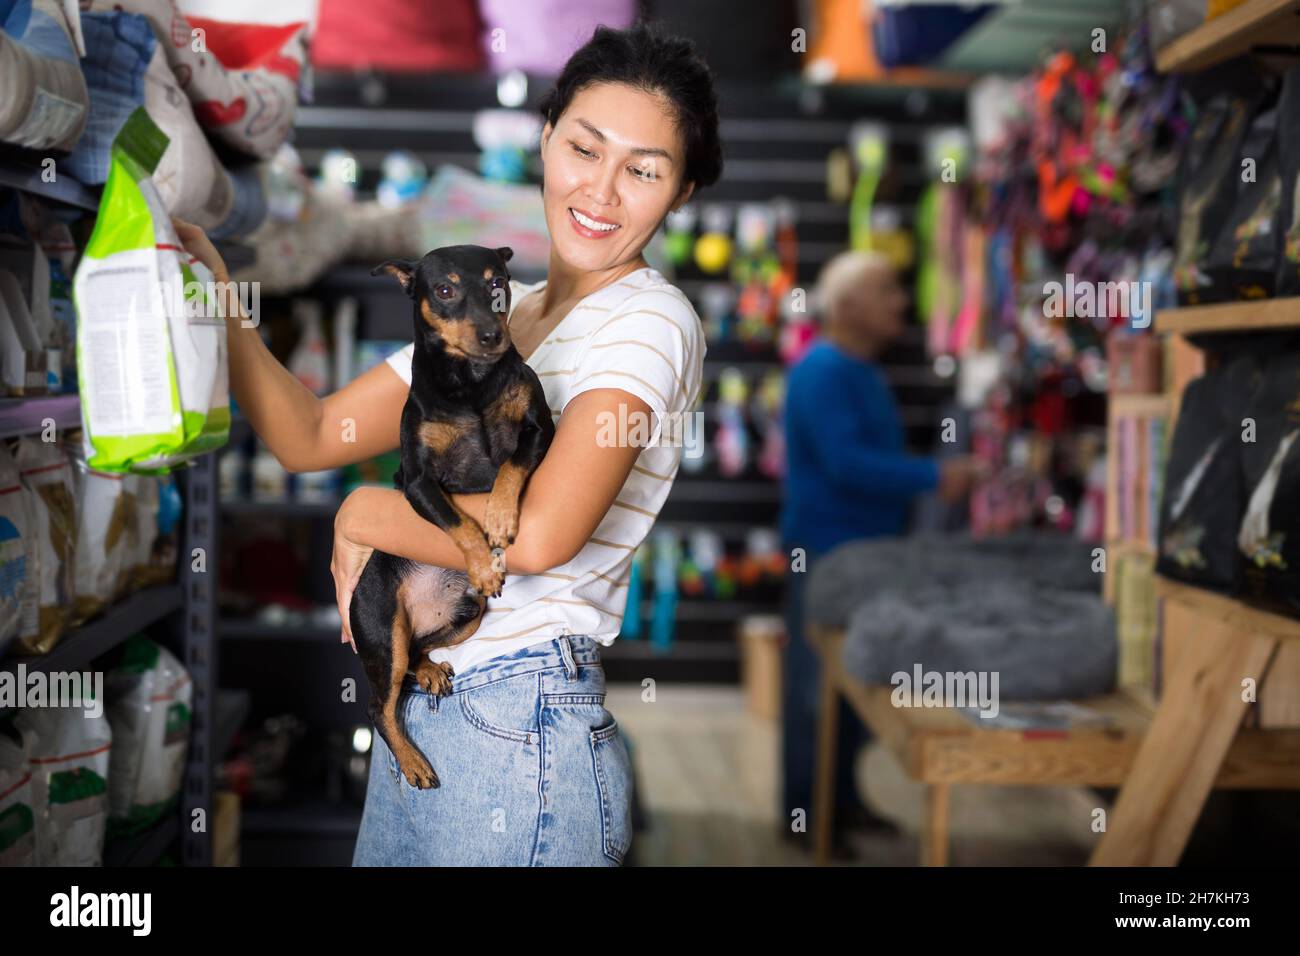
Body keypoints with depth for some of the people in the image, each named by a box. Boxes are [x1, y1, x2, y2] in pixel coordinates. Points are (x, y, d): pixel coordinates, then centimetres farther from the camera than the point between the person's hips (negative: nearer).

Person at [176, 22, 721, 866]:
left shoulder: (650, 320, -13)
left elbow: (537, 533, -26)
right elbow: (308, 435, 10)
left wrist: (364, 515, -11)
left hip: (516, 733, -7)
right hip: (412, 715, 7)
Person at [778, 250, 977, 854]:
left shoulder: (865, 372, 14)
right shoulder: (822, 371, -16)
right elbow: (846, 464, -26)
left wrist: (934, 478, 11)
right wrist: (934, 477, -25)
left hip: (868, 551, 10)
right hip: (826, 552, -10)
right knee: (817, 685, -1)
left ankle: (842, 796, 28)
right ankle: (804, 813, 9)